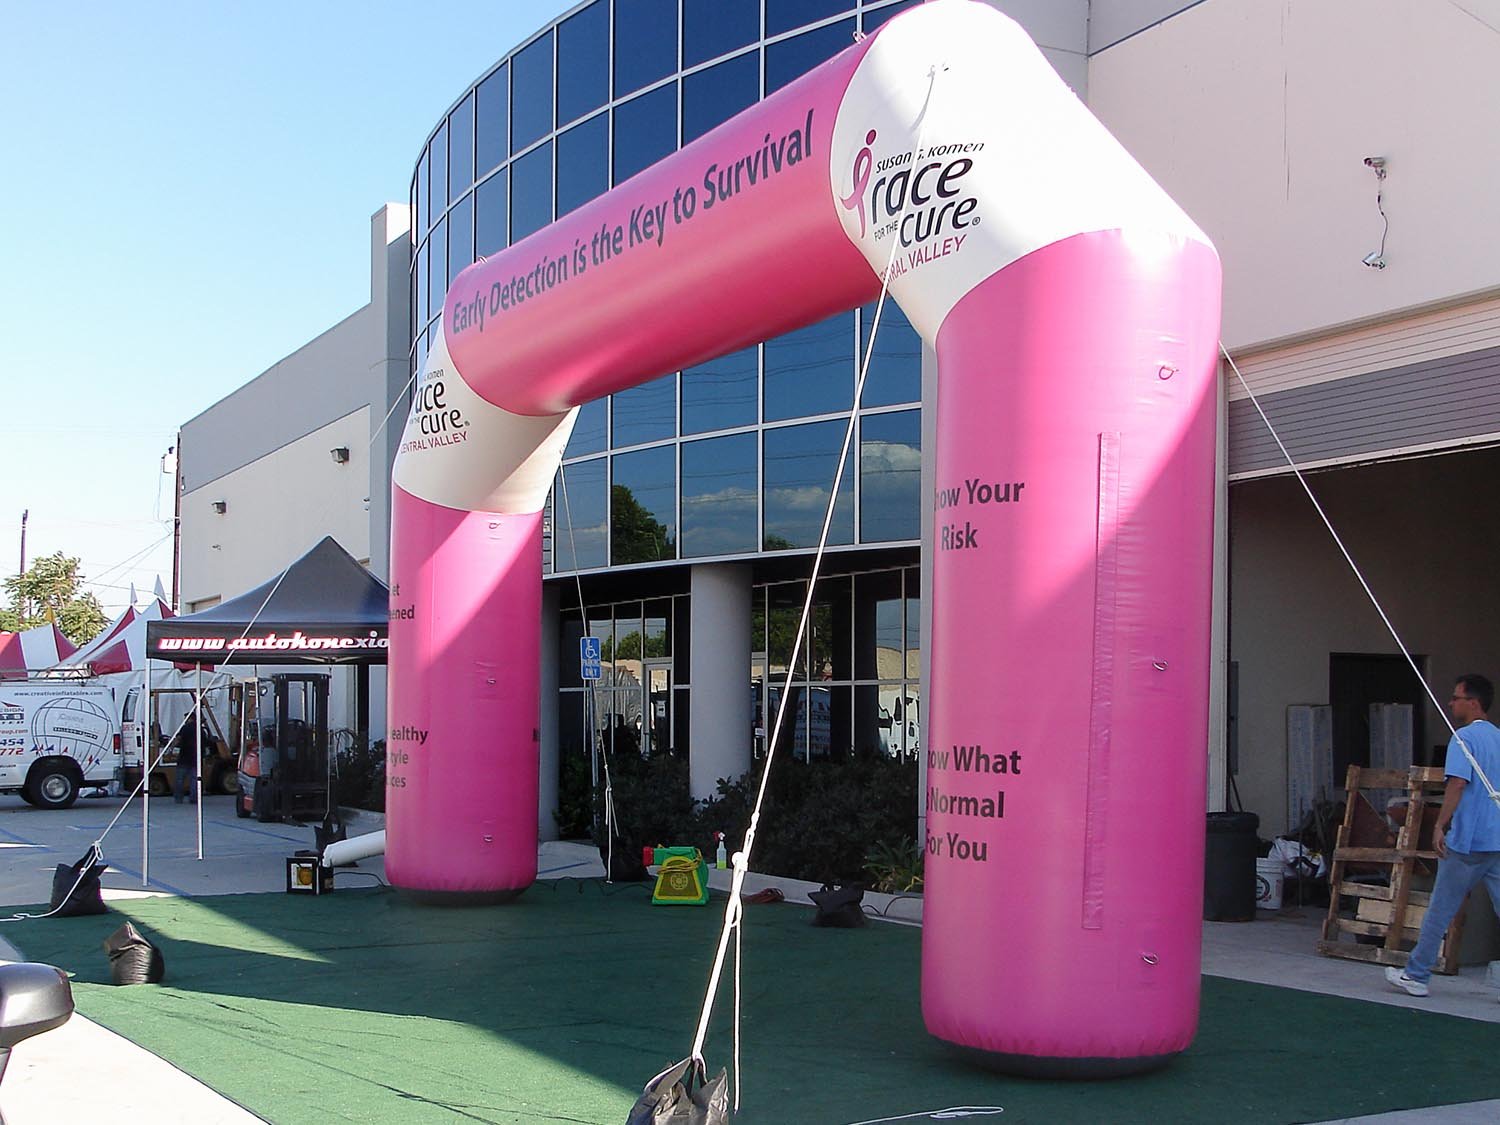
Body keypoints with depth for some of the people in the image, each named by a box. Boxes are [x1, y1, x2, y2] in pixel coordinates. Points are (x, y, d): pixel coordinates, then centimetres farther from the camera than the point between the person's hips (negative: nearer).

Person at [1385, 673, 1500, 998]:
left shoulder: (1464, 737, -9)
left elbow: (1458, 782, -20)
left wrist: (1441, 825, -20)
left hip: (1467, 841, -6)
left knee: (1440, 911, 5)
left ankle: (1416, 975, 15)